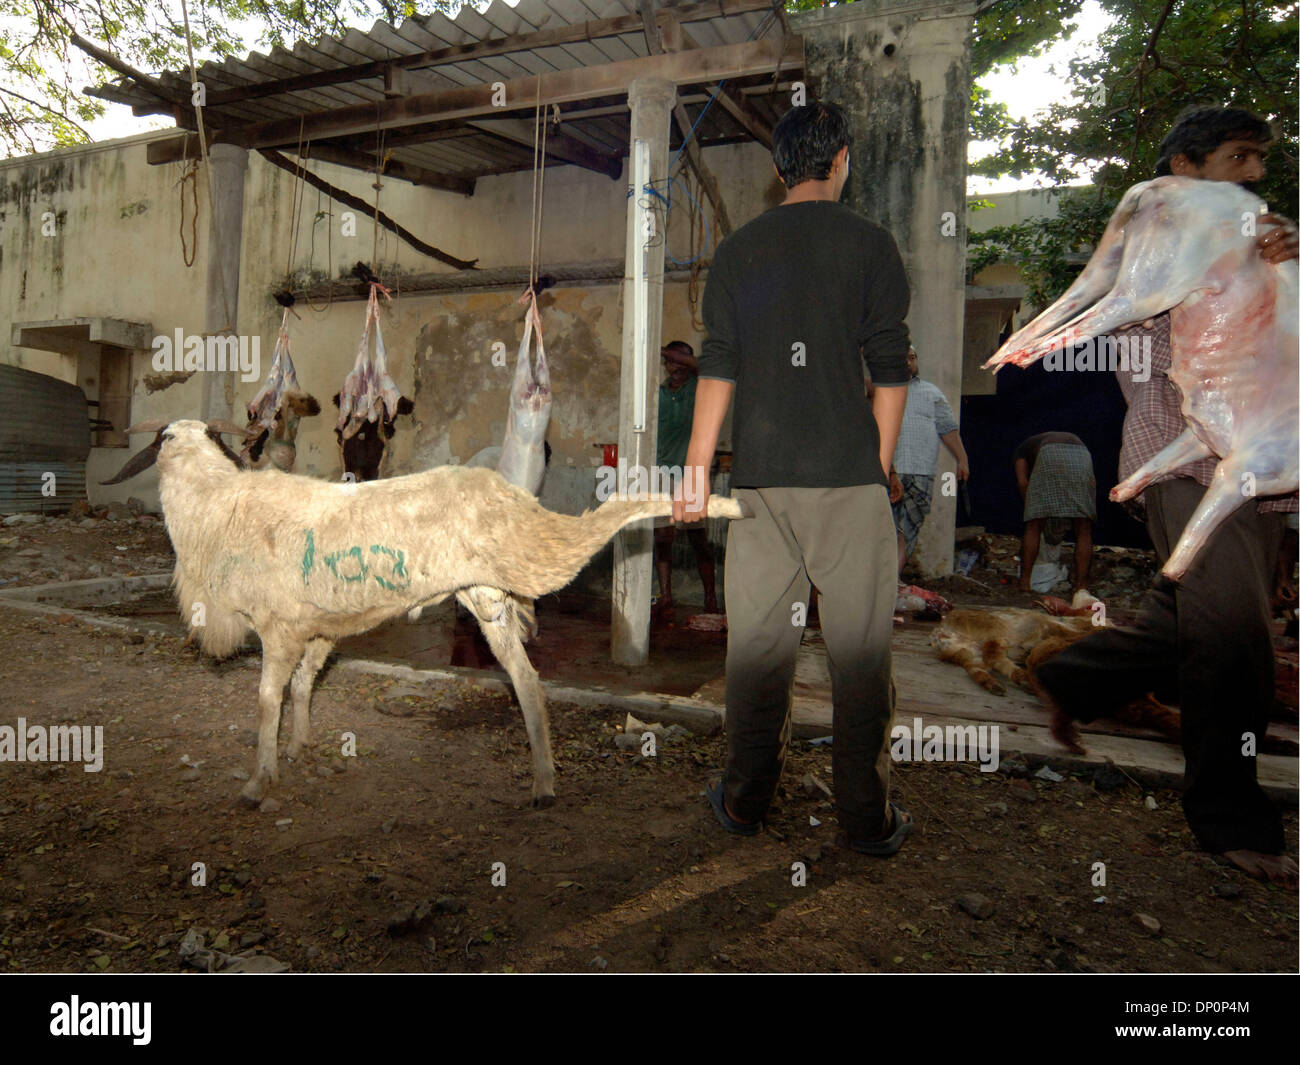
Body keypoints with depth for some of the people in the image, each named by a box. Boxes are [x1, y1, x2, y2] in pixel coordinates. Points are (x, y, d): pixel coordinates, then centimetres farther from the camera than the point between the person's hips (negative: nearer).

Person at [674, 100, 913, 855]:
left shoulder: (738, 250, 10)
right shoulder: (870, 244, 3)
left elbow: (717, 369, 5)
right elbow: (891, 372, 0)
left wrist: (699, 470, 7)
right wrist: (880, 468, 9)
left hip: (761, 477, 3)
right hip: (849, 478, -2)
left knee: (758, 644, 9)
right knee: (861, 650, 5)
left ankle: (746, 803, 20)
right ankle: (868, 818, 14)